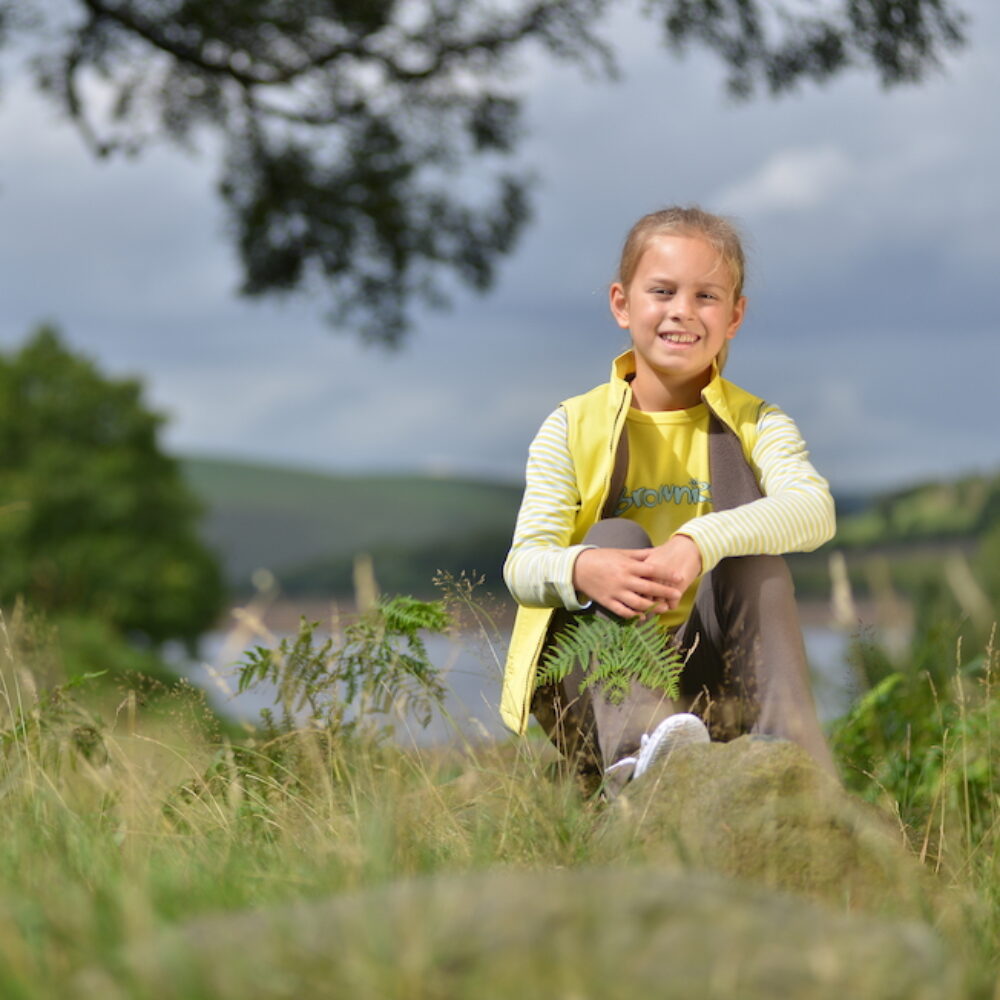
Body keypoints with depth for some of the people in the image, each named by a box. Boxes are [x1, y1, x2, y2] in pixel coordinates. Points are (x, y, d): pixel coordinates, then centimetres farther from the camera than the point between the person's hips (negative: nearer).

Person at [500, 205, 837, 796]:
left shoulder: (754, 426, 4)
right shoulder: (576, 429, 3)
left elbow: (815, 510, -19)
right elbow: (523, 567, -10)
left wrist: (699, 543, -38)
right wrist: (582, 570, -35)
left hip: (713, 676, 0)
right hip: (594, 684, 0)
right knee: (617, 537, -26)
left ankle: (792, 750, -36)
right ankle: (638, 750, -55)